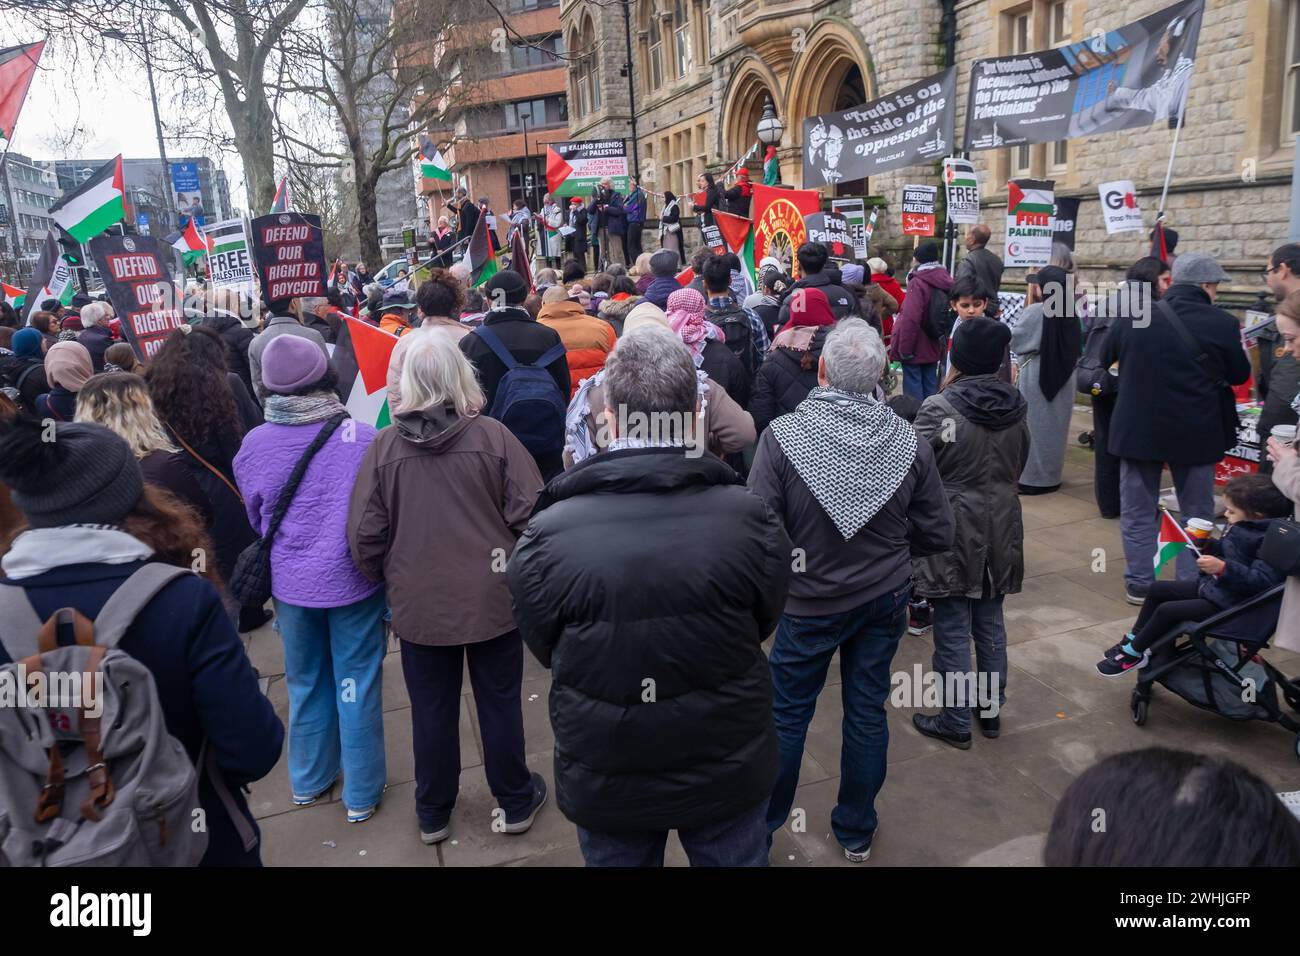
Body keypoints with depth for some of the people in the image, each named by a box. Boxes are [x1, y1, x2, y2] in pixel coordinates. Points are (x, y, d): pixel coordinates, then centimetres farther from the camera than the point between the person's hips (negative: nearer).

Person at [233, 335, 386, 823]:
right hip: (352, 580, -3)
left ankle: (308, 780, 39)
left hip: (290, 582, 3)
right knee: (357, 685, 11)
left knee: (305, 682, 21)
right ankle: (361, 794, 24)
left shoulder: (253, 444, -9)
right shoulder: (362, 437, -19)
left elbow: (252, 519, 5)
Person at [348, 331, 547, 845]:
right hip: (493, 598, -1)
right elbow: (530, 514, -12)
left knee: (432, 710, 17)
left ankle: (432, 814, 34)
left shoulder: (384, 446, -10)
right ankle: (516, 803, 33)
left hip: (418, 604, 1)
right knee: (499, 703, 16)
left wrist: (388, 580, 12)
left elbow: (365, 536, -6)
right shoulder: (493, 436, -13)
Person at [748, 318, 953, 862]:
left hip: (811, 603, -2)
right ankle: (856, 833, 34)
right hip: (886, 597, 3)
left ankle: (759, 829, 31)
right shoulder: (908, 441, -13)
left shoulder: (782, 436, -23)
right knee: (868, 712, 17)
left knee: (787, 715, 14)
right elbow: (938, 535, -5)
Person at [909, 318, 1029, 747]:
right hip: (1000, 526, 6)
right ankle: (991, 709, 31)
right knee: (990, 623, 18)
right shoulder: (1016, 406, 1)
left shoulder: (939, 408, -19)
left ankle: (956, 721, 16)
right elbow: (1019, 463, 13)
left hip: (952, 529, -6)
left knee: (953, 629, 5)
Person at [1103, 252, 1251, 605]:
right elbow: (1239, 375, 3)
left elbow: (1104, 359, 11)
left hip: (1137, 428, 2)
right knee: (1197, 515, 13)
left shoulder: (1132, 316, -4)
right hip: (1195, 433, -1)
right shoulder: (1222, 323, -11)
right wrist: (1237, 345, 21)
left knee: (1138, 511, 13)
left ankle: (1139, 583, 18)